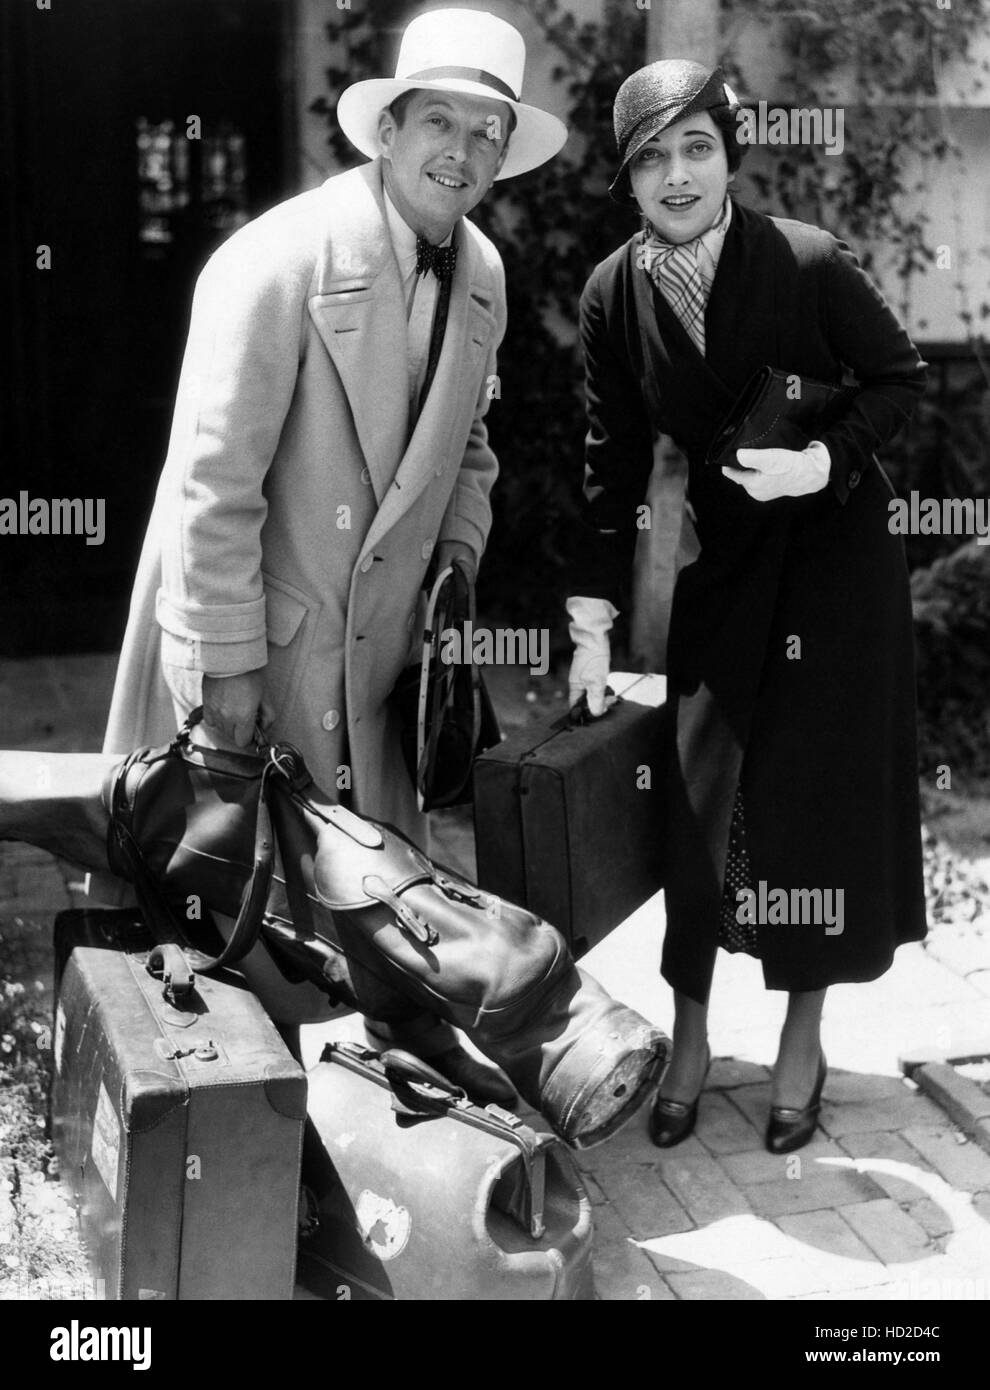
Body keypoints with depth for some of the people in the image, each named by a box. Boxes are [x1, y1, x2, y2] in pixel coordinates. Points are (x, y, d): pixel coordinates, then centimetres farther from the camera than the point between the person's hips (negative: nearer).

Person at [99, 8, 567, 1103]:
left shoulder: (481, 275, 5)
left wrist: (455, 560, 4)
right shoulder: (280, 260, -19)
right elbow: (214, 475, -19)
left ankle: (418, 1045, 35)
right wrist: (226, 660, -19)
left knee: (390, 858, 17)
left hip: (383, 626, 6)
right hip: (259, 624, -6)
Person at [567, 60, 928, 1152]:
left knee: (820, 799, 3)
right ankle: (689, 1039, 20)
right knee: (698, 803, 1)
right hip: (722, 565, 3)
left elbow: (900, 378, -3)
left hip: (836, 560, -2)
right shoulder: (614, 297, -7)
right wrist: (592, 628, -1)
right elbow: (614, 465, 0)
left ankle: (803, 1040, 22)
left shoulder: (808, 264, -18)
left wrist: (826, 461, -22)